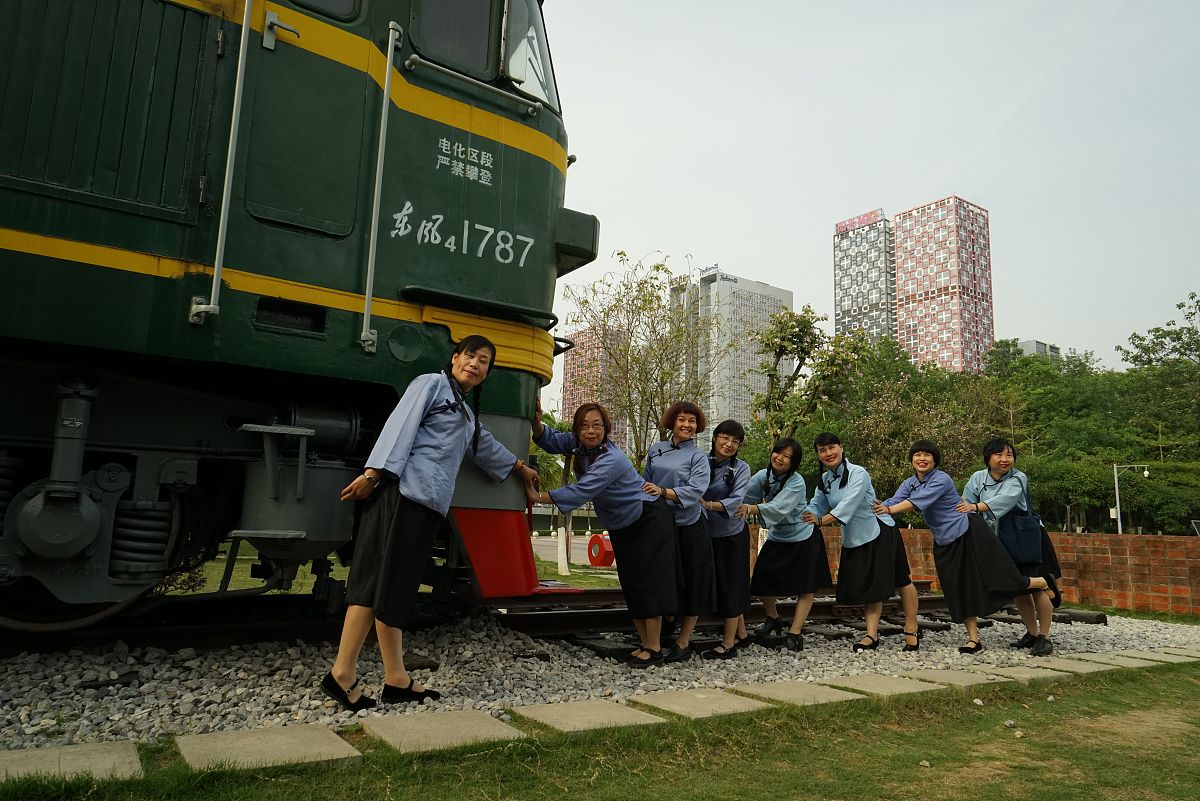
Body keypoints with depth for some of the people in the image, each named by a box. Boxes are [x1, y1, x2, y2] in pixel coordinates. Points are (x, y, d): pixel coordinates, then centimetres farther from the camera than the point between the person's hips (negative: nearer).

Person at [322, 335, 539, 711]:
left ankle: (396, 680, 3)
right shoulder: (431, 383, 4)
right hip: (403, 493, -8)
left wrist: (518, 467, 58)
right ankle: (343, 673, -4)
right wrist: (374, 473, -17)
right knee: (384, 582, -9)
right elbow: (400, 427, -8)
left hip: (429, 505, 8)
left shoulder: (469, 413, 29)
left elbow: (487, 447, 45)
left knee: (396, 587, 4)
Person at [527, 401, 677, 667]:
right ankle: (645, 643, 17)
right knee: (630, 585, 9)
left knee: (648, 583, -7)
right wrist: (536, 422, -18)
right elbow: (550, 440, 3)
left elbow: (581, 491, -37)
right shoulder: (579, 444, -7)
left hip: (648, 521, -8)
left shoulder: (612, 460, -31)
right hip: (621, 526, 8)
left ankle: (654, 649, -2)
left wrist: (539, 497, -35)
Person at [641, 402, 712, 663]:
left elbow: (694, 490, -18)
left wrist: (663, 491, -28)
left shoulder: (698, 457, -4)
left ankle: (683, 643, 13)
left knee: (691, 586, 2)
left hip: (688, 529, -3)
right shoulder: (656, 449, 7)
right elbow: (646, 483, 17)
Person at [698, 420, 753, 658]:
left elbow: (736, 500, -20)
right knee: (716, 584, 13)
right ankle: (741, 632, 31)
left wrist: (708, 505, -33)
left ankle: (728, 642, 13)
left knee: (730, 585, 2)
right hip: (706, 533, 4)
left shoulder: (741, 468, -8)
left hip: (731, 534, -4)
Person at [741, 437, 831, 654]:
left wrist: (750, 509, -52)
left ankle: (795, 631, 13)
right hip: (777, 538, 5)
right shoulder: (763, 476, -8)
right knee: (761, 581, 1)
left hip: (802, 539, -4)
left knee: (805, 588, 1)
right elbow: (744, 496, -16)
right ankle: (773, 618, 26)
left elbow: (779, 508, -38)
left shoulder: (797, 482, -23)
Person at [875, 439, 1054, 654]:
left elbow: (918, 501, -32)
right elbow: (894, 501, -12)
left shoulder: (941, 479, -19)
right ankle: (974, 638, 17)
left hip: (969, 534, -7)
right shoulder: (909, 483, 3)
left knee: (998, 578, -3)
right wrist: (878, 506, -33)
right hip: (945, 543, 7)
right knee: (961, 590, 9)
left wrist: (889, 510, -41)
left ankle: (1042, 583, 25)